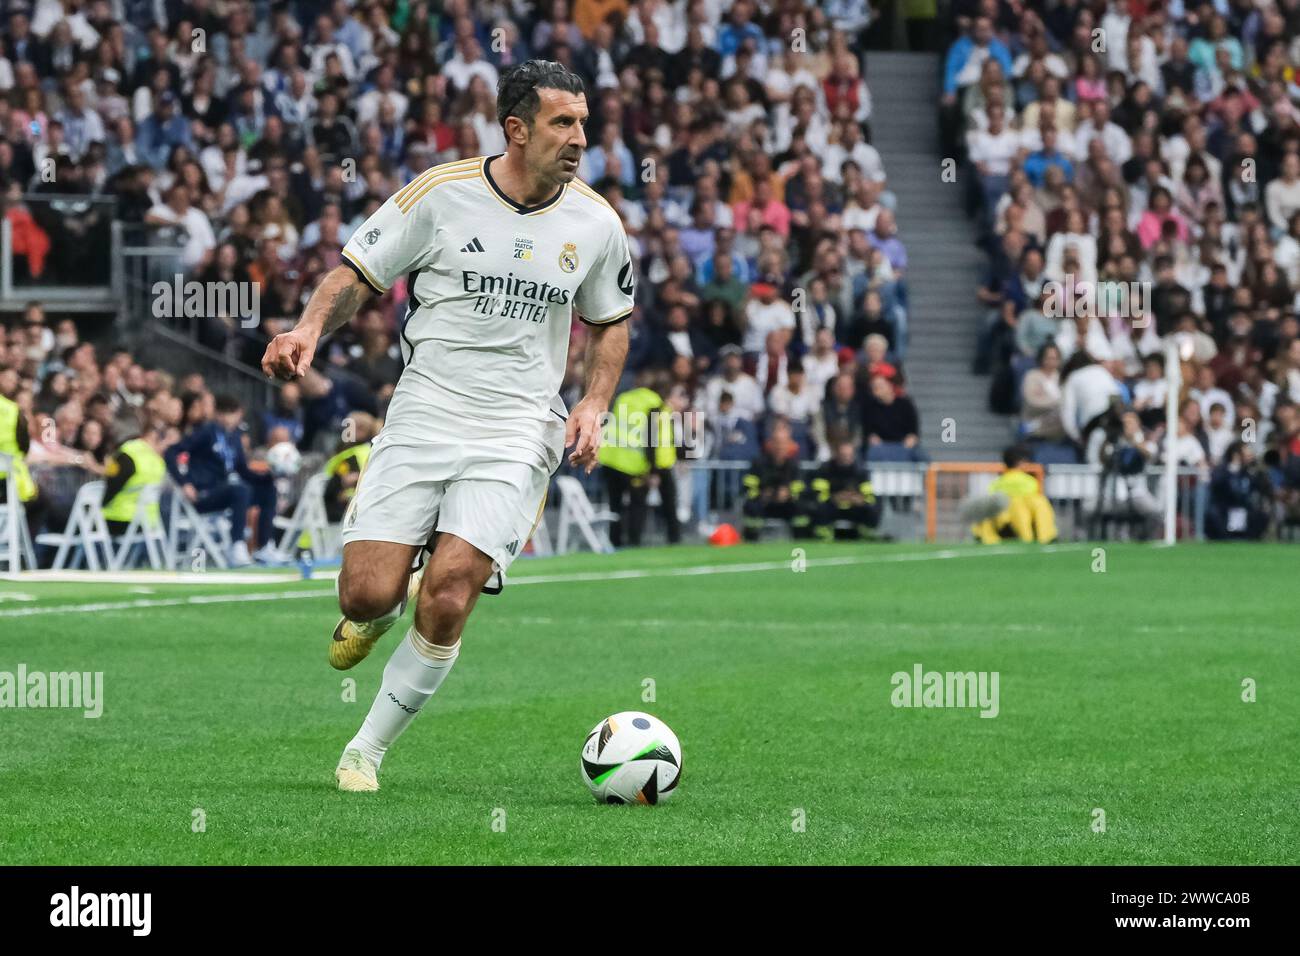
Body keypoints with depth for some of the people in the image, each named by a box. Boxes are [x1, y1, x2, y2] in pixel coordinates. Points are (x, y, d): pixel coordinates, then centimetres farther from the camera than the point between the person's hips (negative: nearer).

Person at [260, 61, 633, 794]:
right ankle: (385, 608, 29)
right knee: (367, 595, -12)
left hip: (516, 437, 1)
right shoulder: (441, 194, -4)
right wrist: (311, 329, -16)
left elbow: (610, 323, 20)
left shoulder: (596, 224, 4)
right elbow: (357, 274, 4)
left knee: (446, 603, -16)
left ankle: (368, 751, 4)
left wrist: (594, 406, 3)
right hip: (421, 421, -1)